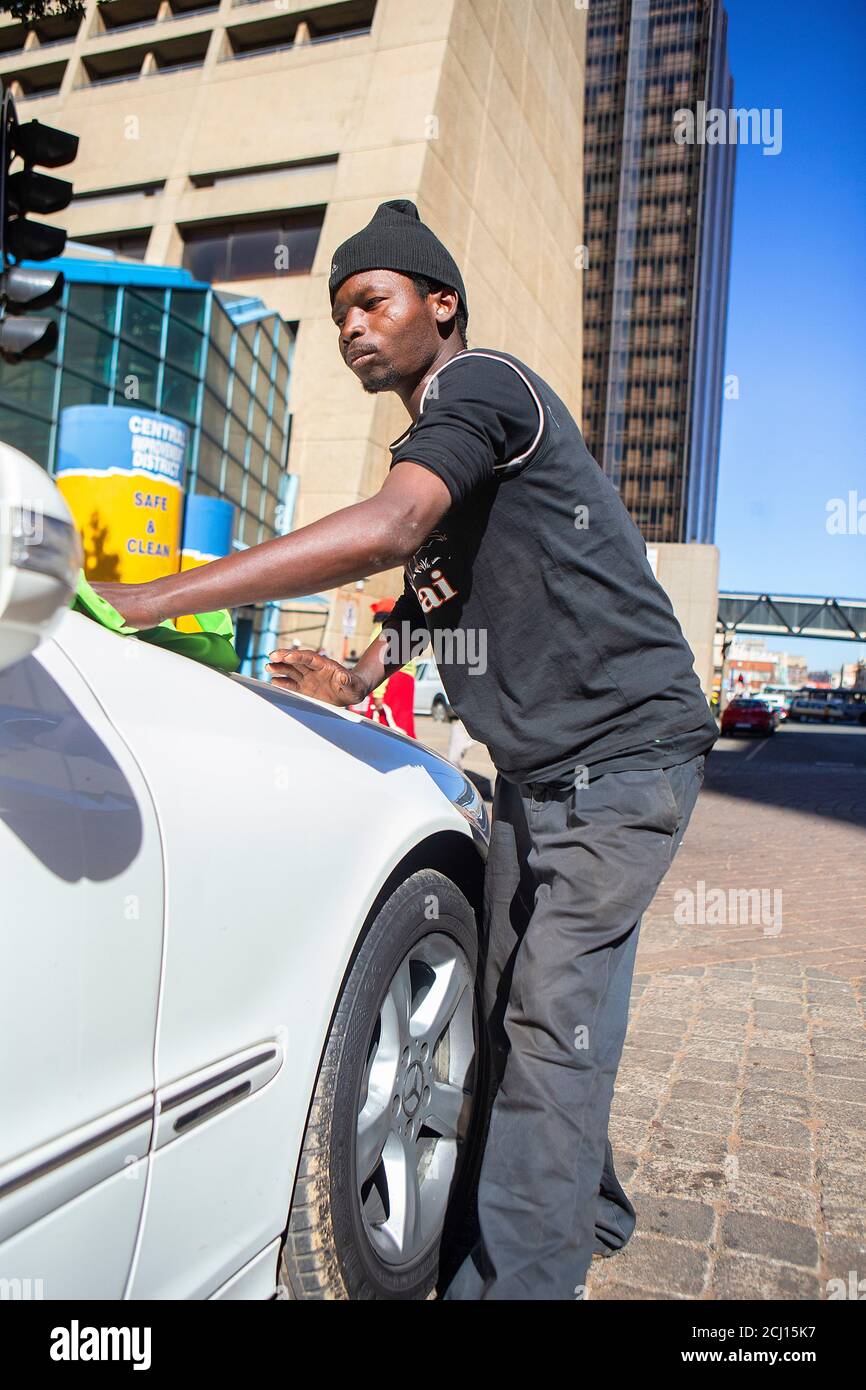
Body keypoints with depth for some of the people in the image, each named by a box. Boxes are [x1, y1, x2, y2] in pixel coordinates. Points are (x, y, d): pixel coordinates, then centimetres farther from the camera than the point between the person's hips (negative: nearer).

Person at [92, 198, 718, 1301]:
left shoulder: (481, 383, -12)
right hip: (537, 768, 10)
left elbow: (389, 528, -30)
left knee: (552, 1023, -11)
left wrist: (147, 600, -31)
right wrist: (354, 680, 14)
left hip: (622, 753, -9)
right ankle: (586, 1212, 33)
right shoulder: (437, 445, 19)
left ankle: (512, 1277, 0)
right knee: (514, 1008, 14)